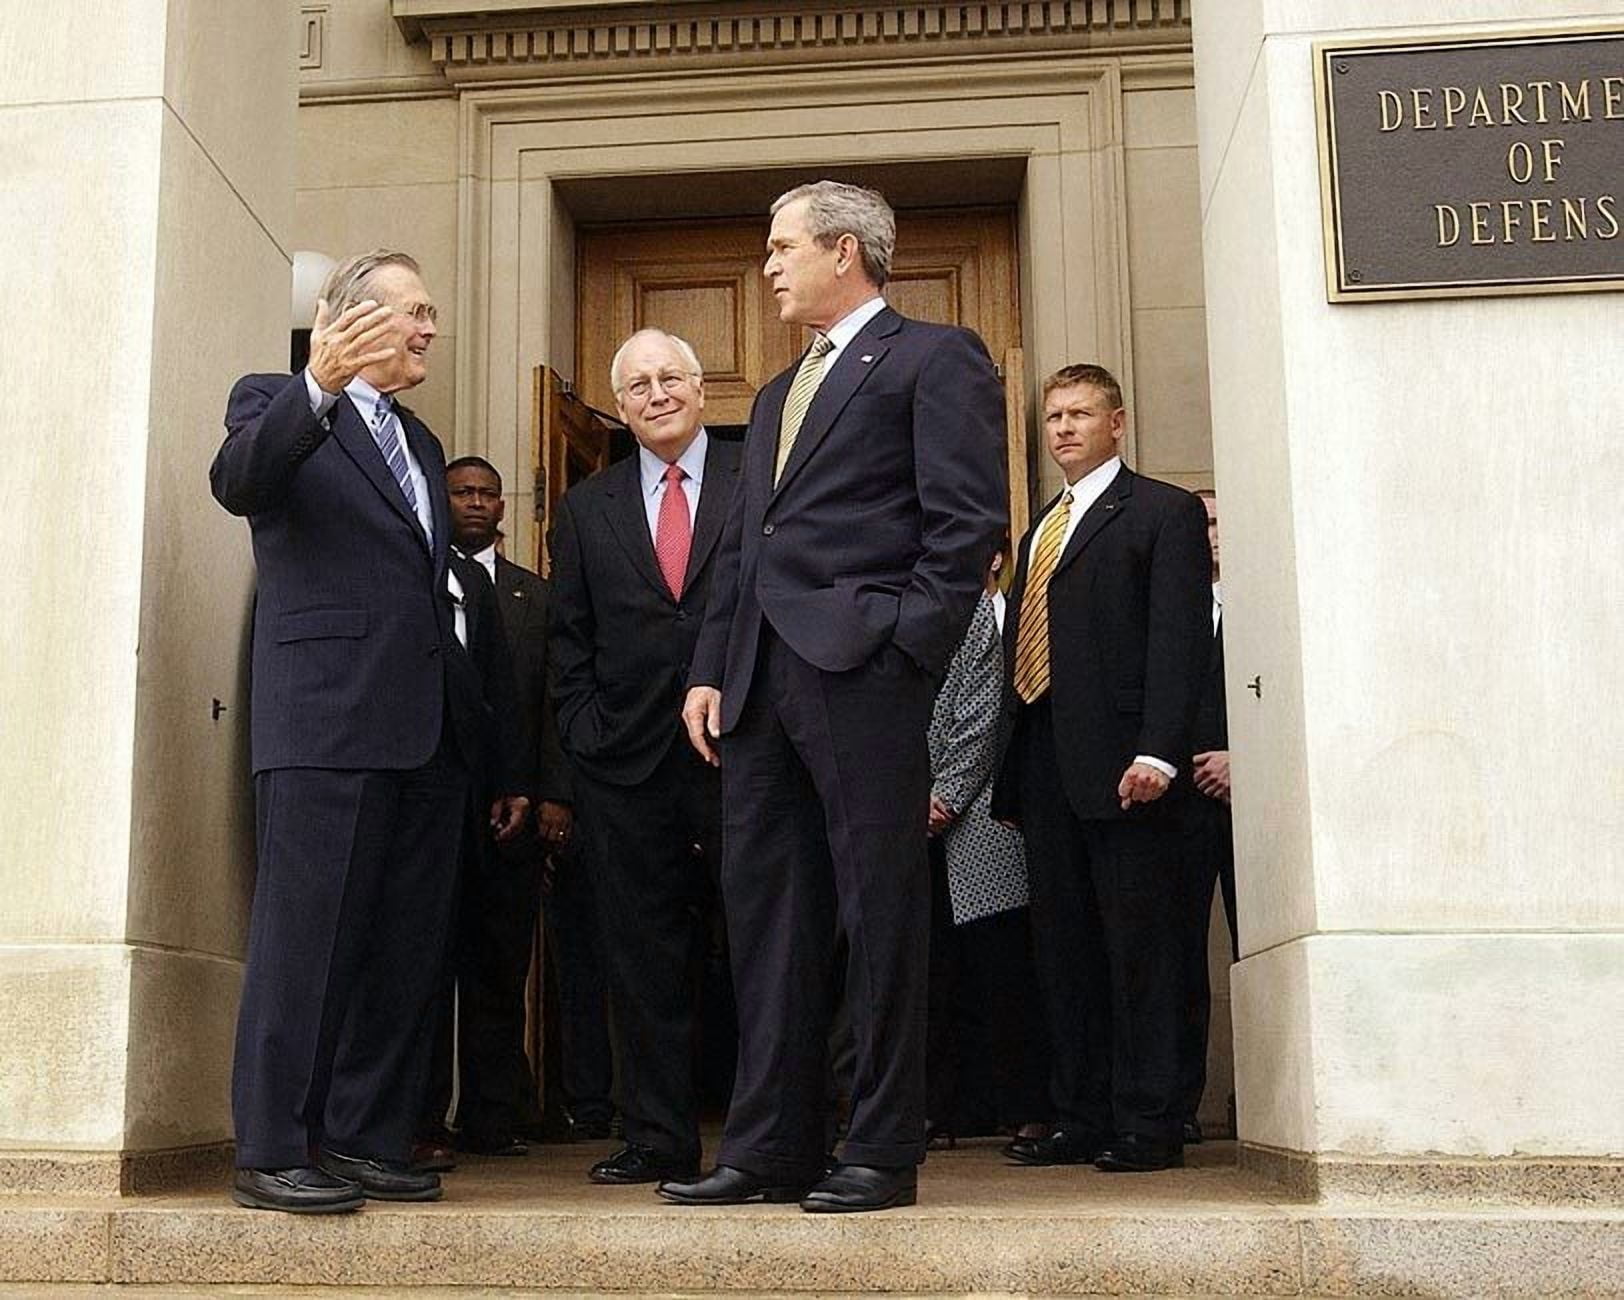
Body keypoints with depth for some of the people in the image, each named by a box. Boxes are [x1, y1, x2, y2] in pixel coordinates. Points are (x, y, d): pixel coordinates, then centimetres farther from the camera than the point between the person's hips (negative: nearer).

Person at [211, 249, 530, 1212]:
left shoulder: (420, 443, 24)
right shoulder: (278, 403, 3)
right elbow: (239, 483, -20)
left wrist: (480, 729, 18)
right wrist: (320, 387, -36)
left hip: (428, 732, 7)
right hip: (327, 721, -7)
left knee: (405, 946, 8)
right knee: (309, 938, -4)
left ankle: (367, 1139, 17)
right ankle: (271, 1152, 4)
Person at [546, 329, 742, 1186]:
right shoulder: (585, 510, 15)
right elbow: (570, 639, 14)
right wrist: (583, 730, 2)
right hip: (627, 762, 3)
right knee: (643, 956, 6)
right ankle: (658, 1138, 14)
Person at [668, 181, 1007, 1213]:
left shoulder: (936, 358, 3)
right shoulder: (779, 395, 27)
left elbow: (969, 521, -7)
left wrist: (908, 645, -14)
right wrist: (711, 669, 12)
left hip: (862, 668, -8)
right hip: (760, 681, 8)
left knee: (881, 906, -3)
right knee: (767, 908, 6)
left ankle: (884, 1153, 5)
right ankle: (771, 1147, 13)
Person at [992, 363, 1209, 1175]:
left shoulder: (1164, 513, 3)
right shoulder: (1040, 532, 24)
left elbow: (1179, 640, -9)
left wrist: (1157, 751, -20)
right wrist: (1013, 766, 11)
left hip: (1121, 765, -7)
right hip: (1047, 770, 7)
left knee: (1139, 949, -4)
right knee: (1064, 952, 8)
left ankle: (1146, 1124, 2)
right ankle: (1079, 1119, 14)